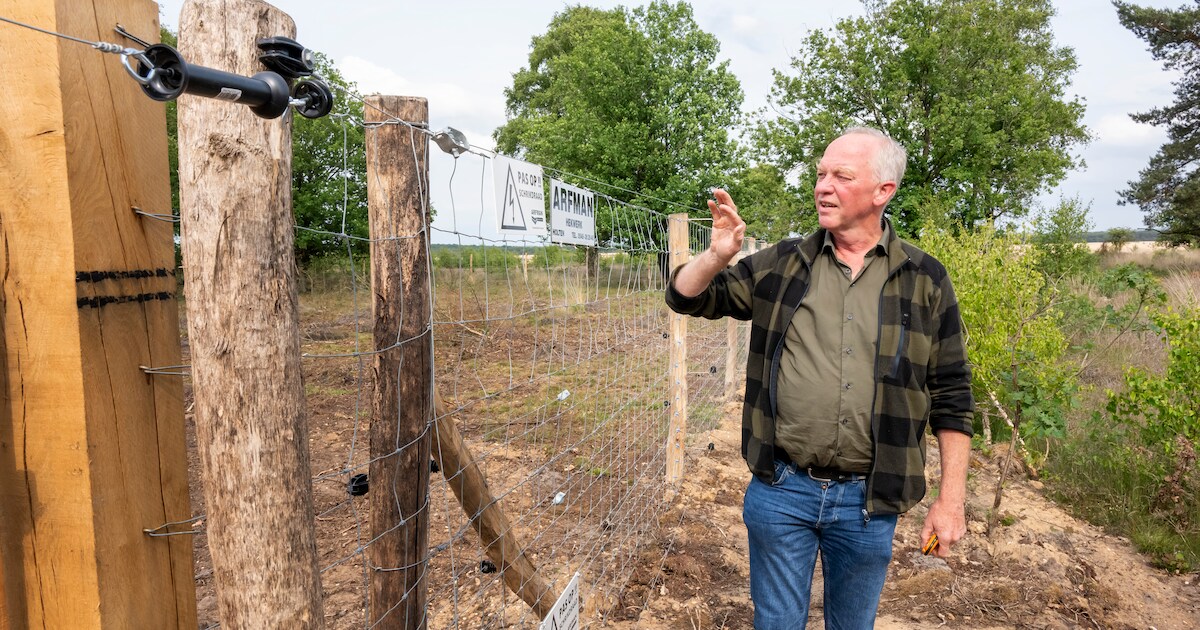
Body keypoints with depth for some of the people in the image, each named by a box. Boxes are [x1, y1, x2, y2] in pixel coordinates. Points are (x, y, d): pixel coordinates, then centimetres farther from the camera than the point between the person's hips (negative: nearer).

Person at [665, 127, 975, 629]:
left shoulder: (925, 281, -2)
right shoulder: (780, 265, 1)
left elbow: (951, 398, 1)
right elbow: (686, 298, 4)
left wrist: (951, 498, 0)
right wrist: (716, 256, -17)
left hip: (868, 500, 0)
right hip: (781, 490, 0)